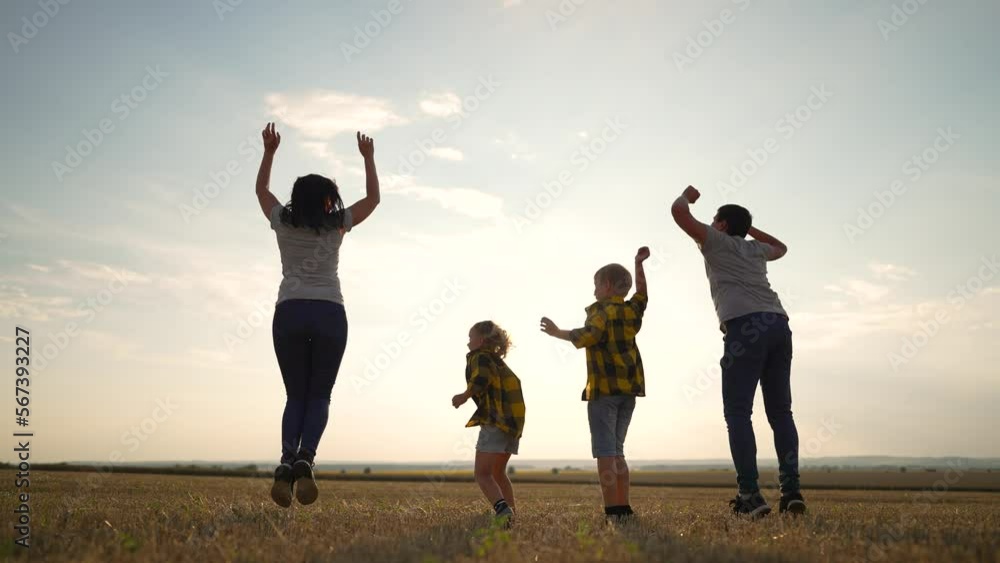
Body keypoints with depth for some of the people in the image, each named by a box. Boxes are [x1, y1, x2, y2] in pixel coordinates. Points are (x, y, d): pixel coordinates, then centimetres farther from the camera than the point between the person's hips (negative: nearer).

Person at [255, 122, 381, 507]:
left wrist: (270, 151, 37)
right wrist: (368, 157, 29)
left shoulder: (283, 223, 11)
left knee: (295, 396, 9)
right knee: (319, 396, 5)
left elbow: (261, 190, 31)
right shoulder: (336, 225, 7)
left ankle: (287, 460, -12)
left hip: (289, 314, 2)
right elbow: (373, 198, 22)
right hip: (329, 315, -1)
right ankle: (305, 458, -19)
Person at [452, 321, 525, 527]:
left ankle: (503, 510, -27)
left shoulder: (479, 357, -3)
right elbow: (513, 384, 22)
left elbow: (481, 379, -23)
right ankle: (510, 516, 19)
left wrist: (465, 395, -8)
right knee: (498, 472, 21)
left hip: (496, 422, -8)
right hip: (513, 421, 8)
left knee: (482, 474, -8)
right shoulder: (498, 361, 21)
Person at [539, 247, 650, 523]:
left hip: (604, 388, -7)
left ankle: (613, 510, -12)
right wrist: (639, 264, 40)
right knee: (616, 451, 14)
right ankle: (623, 507, 12)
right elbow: (642, 293, 34)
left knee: (605, 451, -7)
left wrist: (558, 332, -14)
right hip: (629, 388, 7)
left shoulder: (602, 310, -8)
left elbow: (589, 336, -25)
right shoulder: (632, 310, 13)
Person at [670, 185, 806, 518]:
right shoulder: (755, 249, 31)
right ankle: (791, 490, 0)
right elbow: (781, 247, 55)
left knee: (737, 412, -6)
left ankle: (750, 494, -15)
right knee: (780, 412, 9)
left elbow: (678, 212, 8)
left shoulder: (717, 240, 15)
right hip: (779, 324, 6)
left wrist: (687, 195, 30)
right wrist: (747, 225, 56)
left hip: (745, 326, -6)